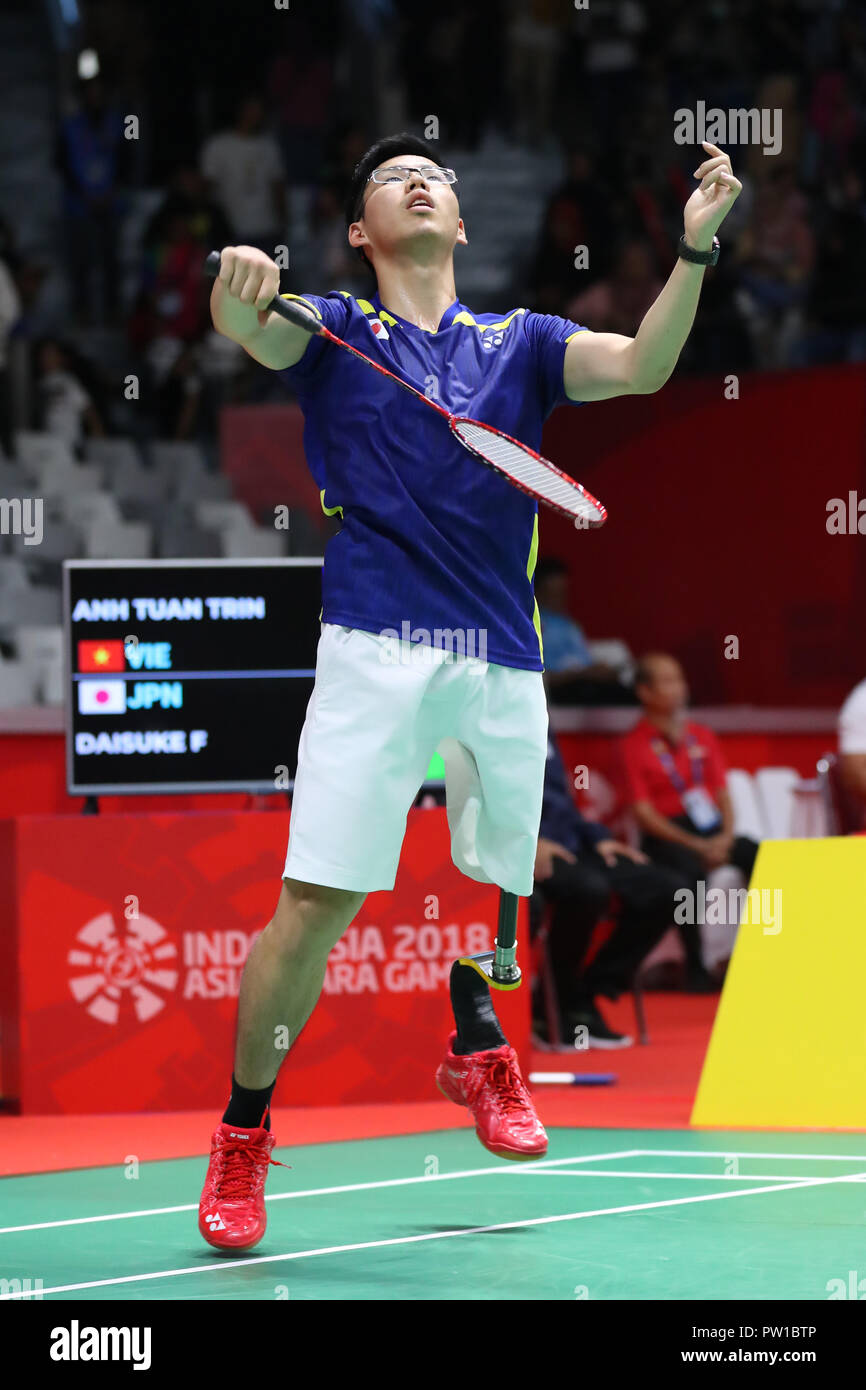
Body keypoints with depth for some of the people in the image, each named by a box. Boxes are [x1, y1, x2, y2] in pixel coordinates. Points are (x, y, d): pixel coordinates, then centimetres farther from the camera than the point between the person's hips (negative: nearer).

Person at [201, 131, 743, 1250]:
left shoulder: (519, 342, 16)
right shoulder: (335, 328, 10)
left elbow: (641, 365, 1)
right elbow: (247, 329, -11)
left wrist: (695, 247, -14)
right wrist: (236, 287, -35)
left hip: (504, 661, 3)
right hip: (377, 645, -3)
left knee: (495, 882, 11)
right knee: (317, 900, -11)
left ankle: (477, 1052, 42)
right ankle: (242, 1135, 3)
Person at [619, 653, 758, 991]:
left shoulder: (702, 737, 17)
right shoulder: (634, 745, -1)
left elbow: (722, 794, 15)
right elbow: (643, 812, -7)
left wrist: (725, 836, -7)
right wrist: (696, 846, -15)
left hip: (710, 829, 5)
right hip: (666, 835, -5)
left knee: (756, 856, -25)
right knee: (688, 868, -37)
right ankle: (695, 969, -27)